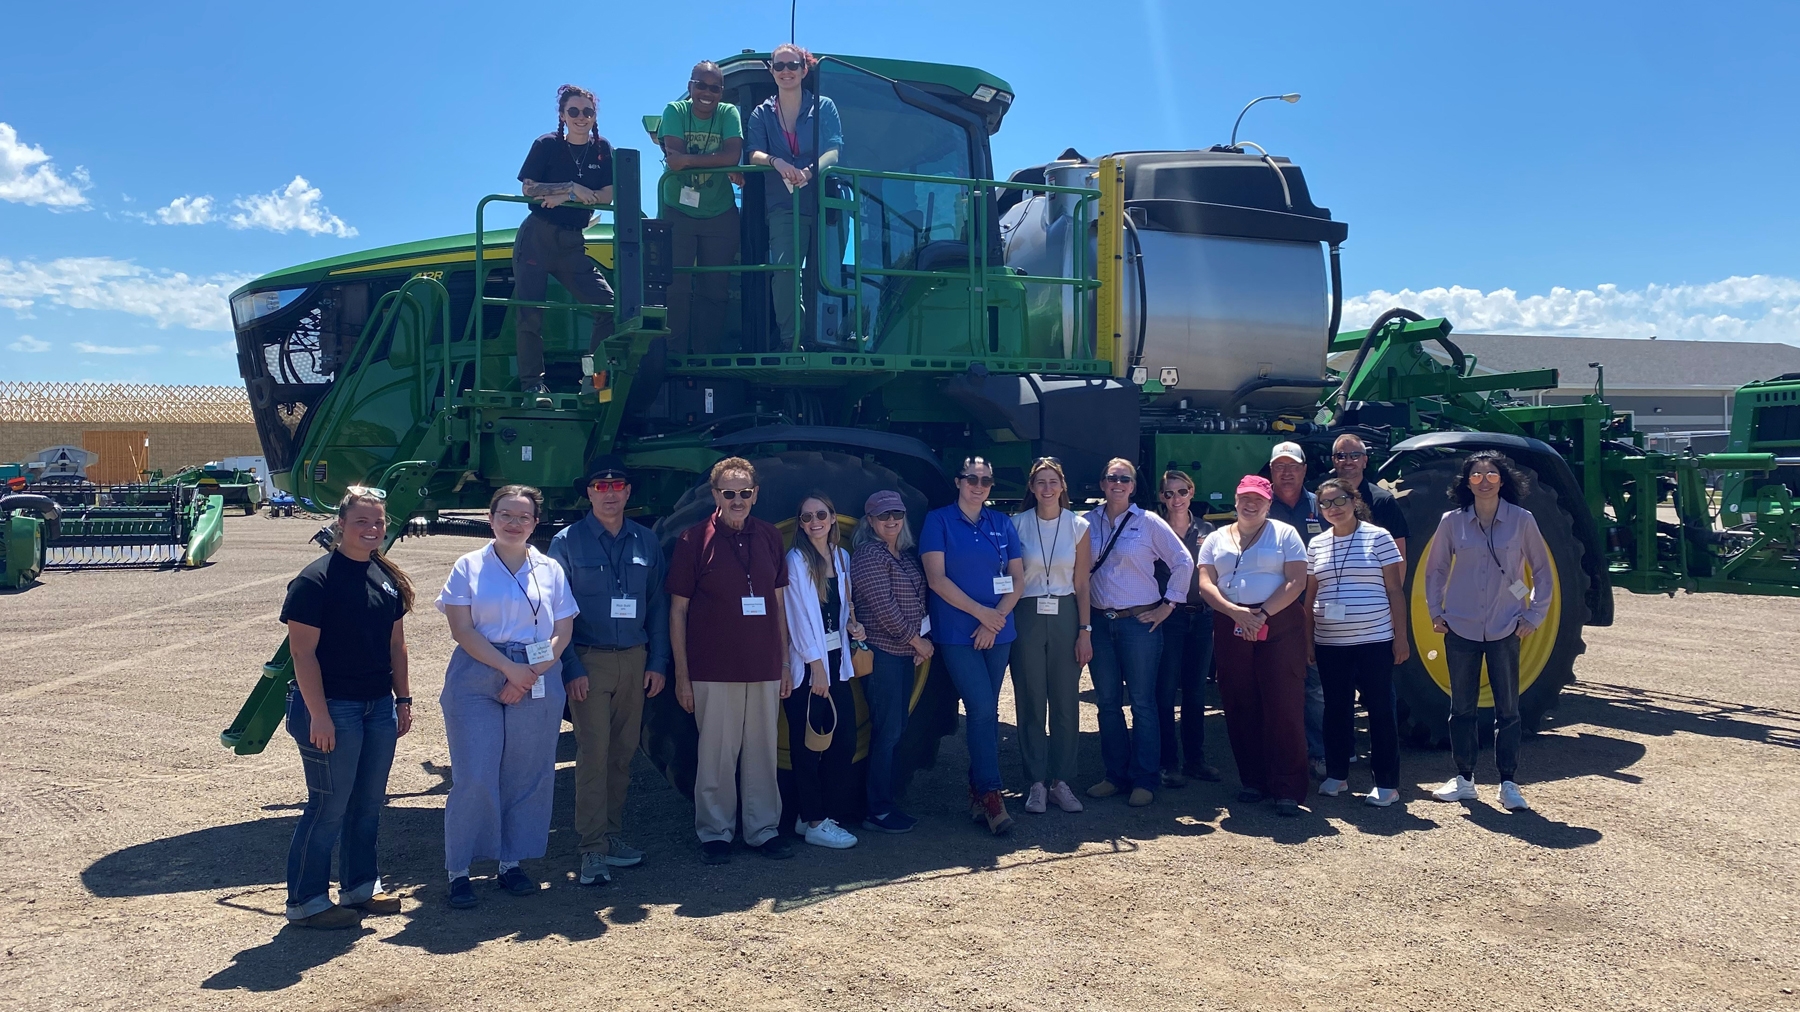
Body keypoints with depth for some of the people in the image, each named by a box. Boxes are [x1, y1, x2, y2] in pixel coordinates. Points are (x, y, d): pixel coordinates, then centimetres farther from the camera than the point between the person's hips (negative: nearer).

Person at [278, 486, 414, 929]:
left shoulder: (387, 576, 10)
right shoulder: (316, 579, -13)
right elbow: (302, 651, -15)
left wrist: (403, 699, 12)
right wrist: (318, 715, -19)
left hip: (379, 706, 7)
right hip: (333, 707, -7)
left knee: (369, 803, 15)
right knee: (329, 807, -1)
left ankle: (361, 887, 29)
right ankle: (306, 902, 12)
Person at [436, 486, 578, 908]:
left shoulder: (550, 570, 9)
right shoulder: (469, 567, 4)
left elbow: (562, 632, 5)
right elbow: (462, 629, -4)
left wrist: (529, 676, -9)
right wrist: (509, 668, -13)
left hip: (539, 681, 2)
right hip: (477, 679, -2)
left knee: (529, 776, 4)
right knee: (474, 777, -5)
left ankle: (512, 862, 18)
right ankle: (458, 869, 6)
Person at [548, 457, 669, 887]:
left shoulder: (645, 541, 8)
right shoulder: (567, 542, -2)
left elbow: (658, 605, 11)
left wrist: (657, 661, 5)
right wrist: (571, 668, -11)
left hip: (634, 659, 4)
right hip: (589, 661, -4)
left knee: (623, 753, 9)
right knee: (593, 754, -7)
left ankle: (612, 835, 21)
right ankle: (592, 849, -1)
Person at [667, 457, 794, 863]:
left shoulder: (769, 536, 7)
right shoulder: (694, 539, -4)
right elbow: (678, 610, -2)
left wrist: (785, 663, 10)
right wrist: (682, 674, -5)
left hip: (765, 667, 3)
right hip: (715, 670, -3)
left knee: (762, 752, 10)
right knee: (716, 754, 4)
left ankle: (763, 829, 23)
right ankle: (714, 833, 19)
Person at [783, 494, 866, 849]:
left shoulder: (842, 557, 12)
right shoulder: (797, 559, -7)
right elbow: (799, 615, -12)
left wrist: (852, 624, 1)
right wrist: (815, 665, -14)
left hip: (836, 659, 7)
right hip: (806, 663, -7)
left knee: (845, 740, 6)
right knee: (807, 745, -1)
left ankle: (816, 814, 19)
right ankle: (814, 822, 7)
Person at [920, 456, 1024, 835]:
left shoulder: (1002, 523, 10)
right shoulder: (938, 521, -1)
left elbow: (1017, 578, 8)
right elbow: (936, 578, -8)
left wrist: (996, 620, -6)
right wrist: (980, 612, -13)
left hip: (998, 631, 4)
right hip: (956, 632, -4)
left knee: (987, 711, 7)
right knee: (982, 708, -12)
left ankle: (977, 790, 18)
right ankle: (991, 793, -6)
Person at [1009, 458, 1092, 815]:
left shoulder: (1078, 526, 4)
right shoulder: (1017, 524, 1)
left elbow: (1081, 584, 5)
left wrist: (1085, 630, -1)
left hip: (1065, 616, 1)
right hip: (1027, 617, -1)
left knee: (1066, 702, 2)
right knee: (1031, 702, 2)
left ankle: (1061, 781, 13)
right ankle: (1036, 783, 11)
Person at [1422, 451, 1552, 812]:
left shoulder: (1522, 520, -4)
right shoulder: (1452, 521, -1)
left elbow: (1542, 569, 5)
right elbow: (1435, 568, 10)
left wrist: (1534, 615, 0)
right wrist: (1436, 612, 3)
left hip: (1505, 630, -1)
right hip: (1461, 629, 1)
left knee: (1507, 708, 4)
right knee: (1462, 708, 8)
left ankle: (1508, 783, 14)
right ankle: (1464, 780, 20)